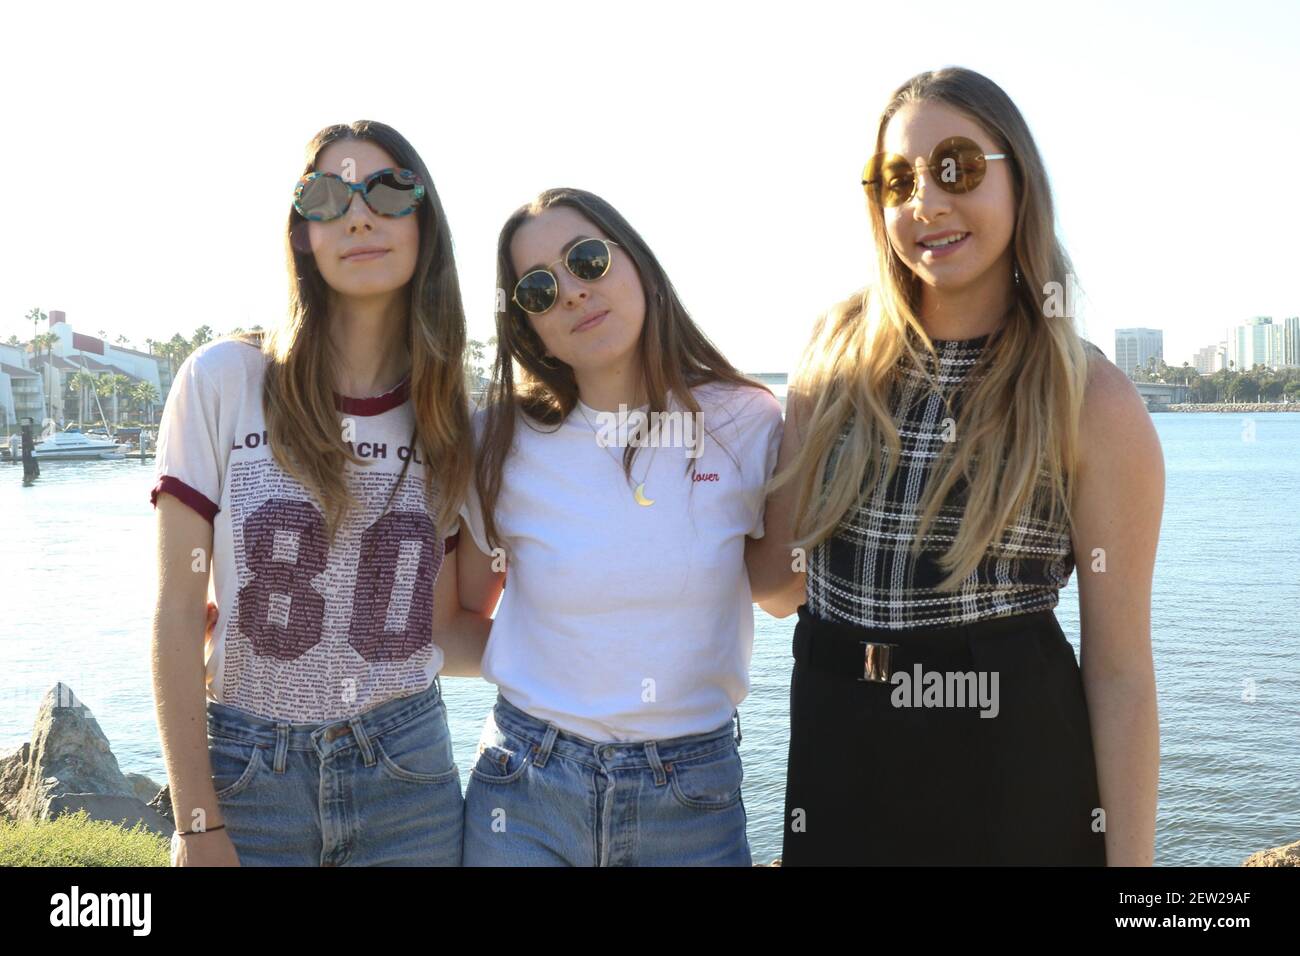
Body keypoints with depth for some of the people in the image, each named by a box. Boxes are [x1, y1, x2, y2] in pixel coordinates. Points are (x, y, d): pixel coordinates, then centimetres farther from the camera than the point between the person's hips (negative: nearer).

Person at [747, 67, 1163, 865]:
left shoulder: (1094, 401, -10)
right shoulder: (842, 352, 1)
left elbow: (1121, 671, -8)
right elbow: (783, 579, 3)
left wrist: (1130, 857, -8)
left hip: (1015, 786, -3)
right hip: (837, 774, 3)